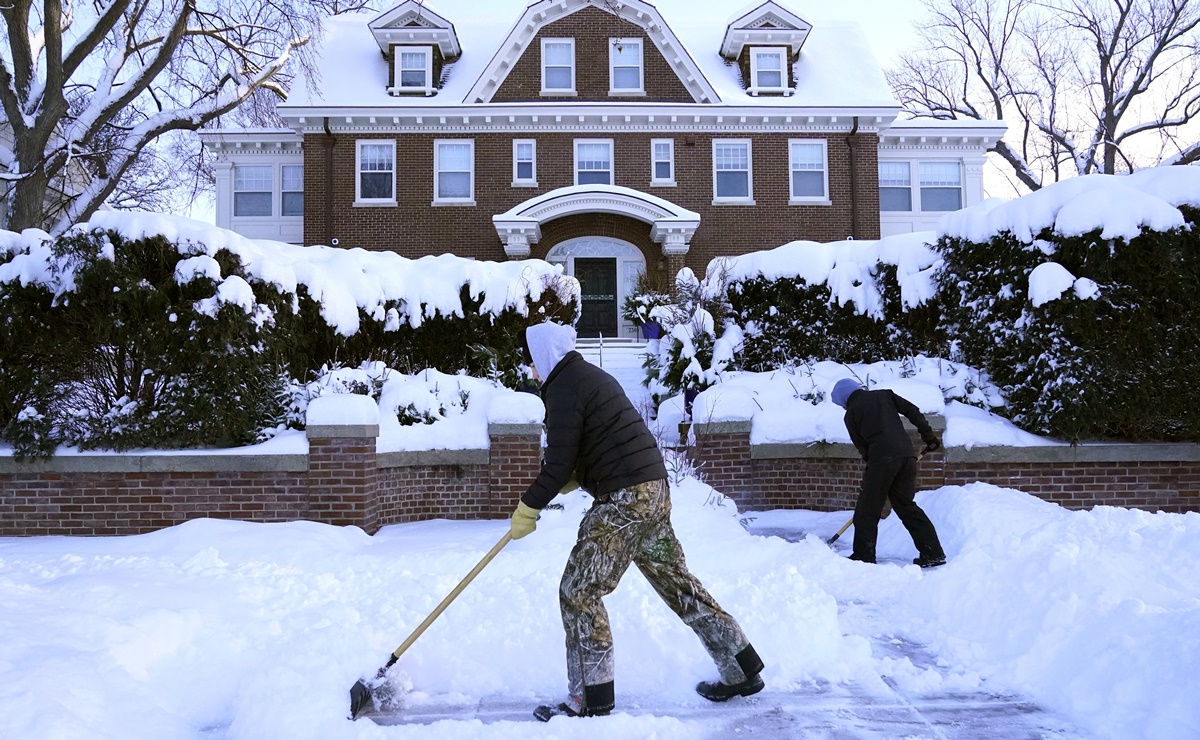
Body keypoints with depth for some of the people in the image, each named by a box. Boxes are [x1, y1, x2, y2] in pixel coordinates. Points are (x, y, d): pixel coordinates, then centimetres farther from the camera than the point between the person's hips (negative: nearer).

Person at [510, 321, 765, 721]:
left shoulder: (564, 389, -11)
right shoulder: (590, 375, 19)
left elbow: (558, 466, -15)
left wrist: (526, 511, -2)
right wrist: (553, 487, 19)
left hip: (624, 500, -10)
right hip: (653, 489, 10)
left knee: (578, 592, -2)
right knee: (676, 581, 16)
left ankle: (591, 698, 3)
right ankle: (742, 670, 23)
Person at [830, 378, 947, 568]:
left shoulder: (851, 414, 9)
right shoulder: (884, 395, 20)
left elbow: (862, 447, 8)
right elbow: (913, 411, 11)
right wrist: (928, 434, 14)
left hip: (882, 458, -5)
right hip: (907, 454, 6)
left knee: (867, 509, 5)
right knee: (906, 505, 15)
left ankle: (863, 556, 6)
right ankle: (933, 553, 13)